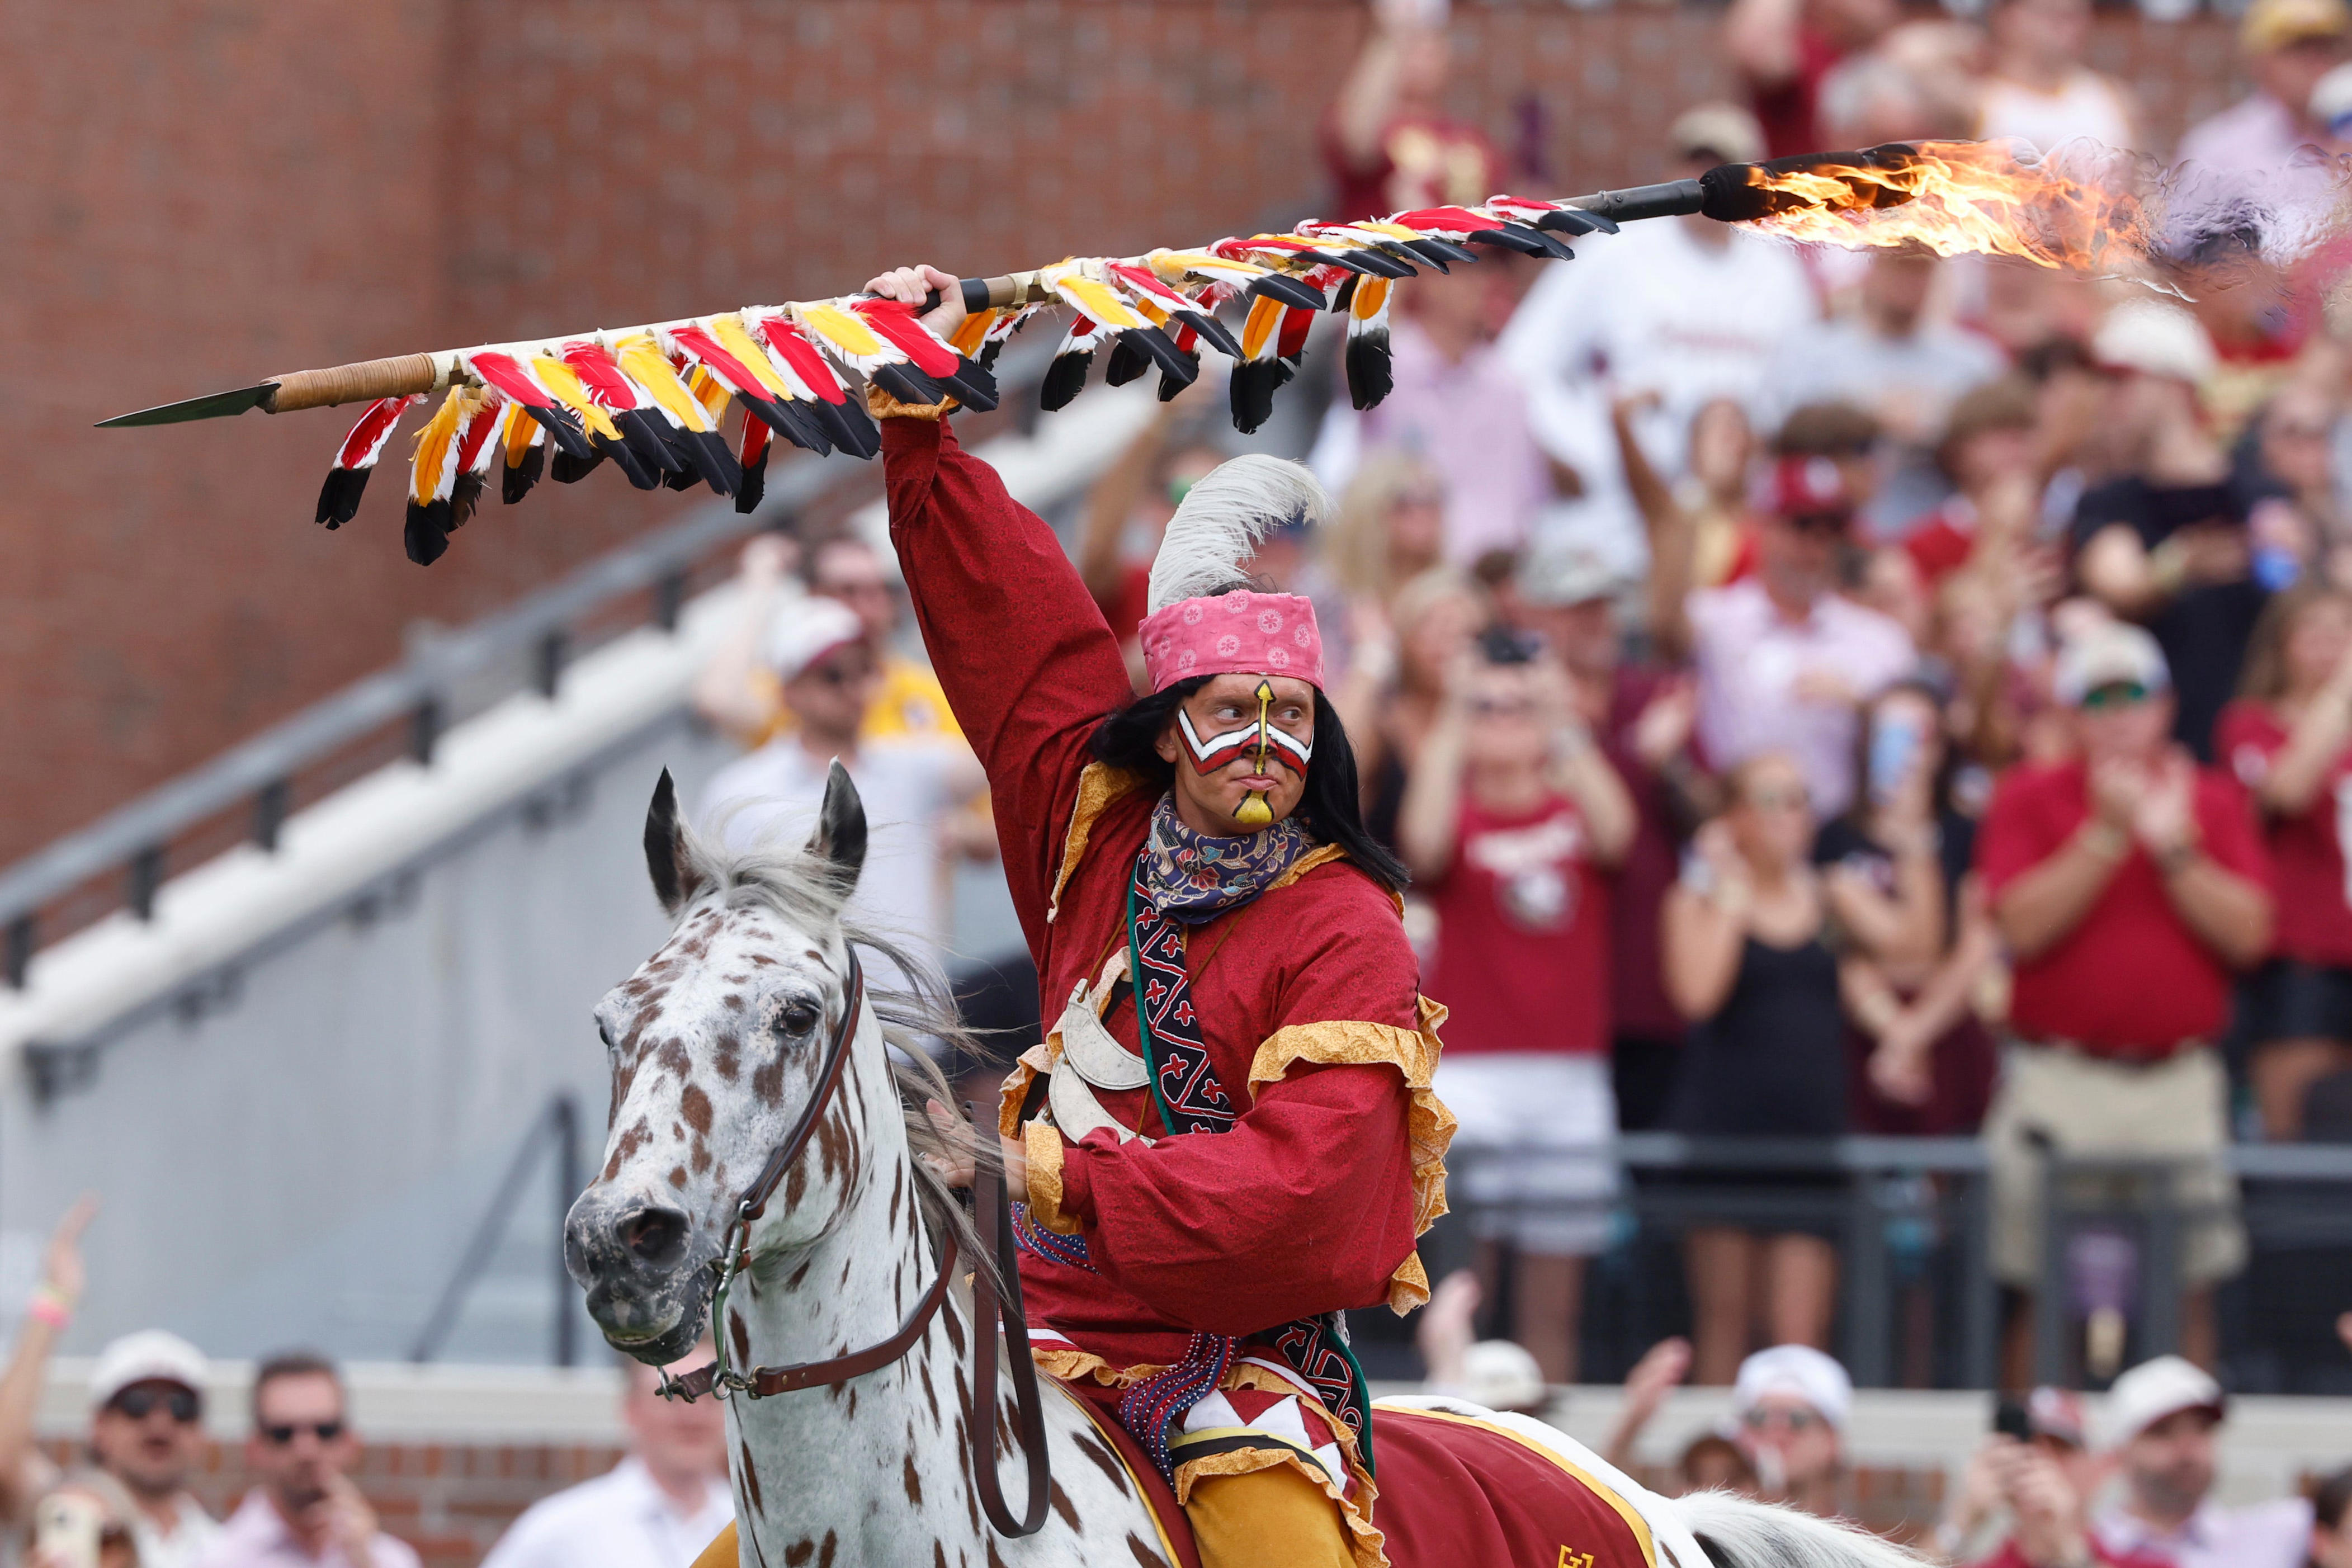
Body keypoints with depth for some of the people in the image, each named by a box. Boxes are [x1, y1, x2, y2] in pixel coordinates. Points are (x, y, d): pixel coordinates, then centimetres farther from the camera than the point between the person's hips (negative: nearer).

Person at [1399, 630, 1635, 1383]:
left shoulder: (1575, 806, 9)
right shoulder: (1456, 808, 3)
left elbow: (1615, 834, -14)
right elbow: (1424, 846, -20)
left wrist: (1565, 728, -21)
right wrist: (1452, 725, -22)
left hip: (1571, 1074, 3)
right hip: (1468, 1071, -3)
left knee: (1552, 1305, 5)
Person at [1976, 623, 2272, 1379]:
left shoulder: (2213, 801, 9)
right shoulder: (2029, 800, 4)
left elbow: (2247, 933, -3)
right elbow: (2022, 925, -10)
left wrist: (2173, 847, -12)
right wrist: (2107, 834, -13)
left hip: (2179, 1081, 2)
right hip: (2059, 1081, -2)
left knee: (2189, 1293, 1)